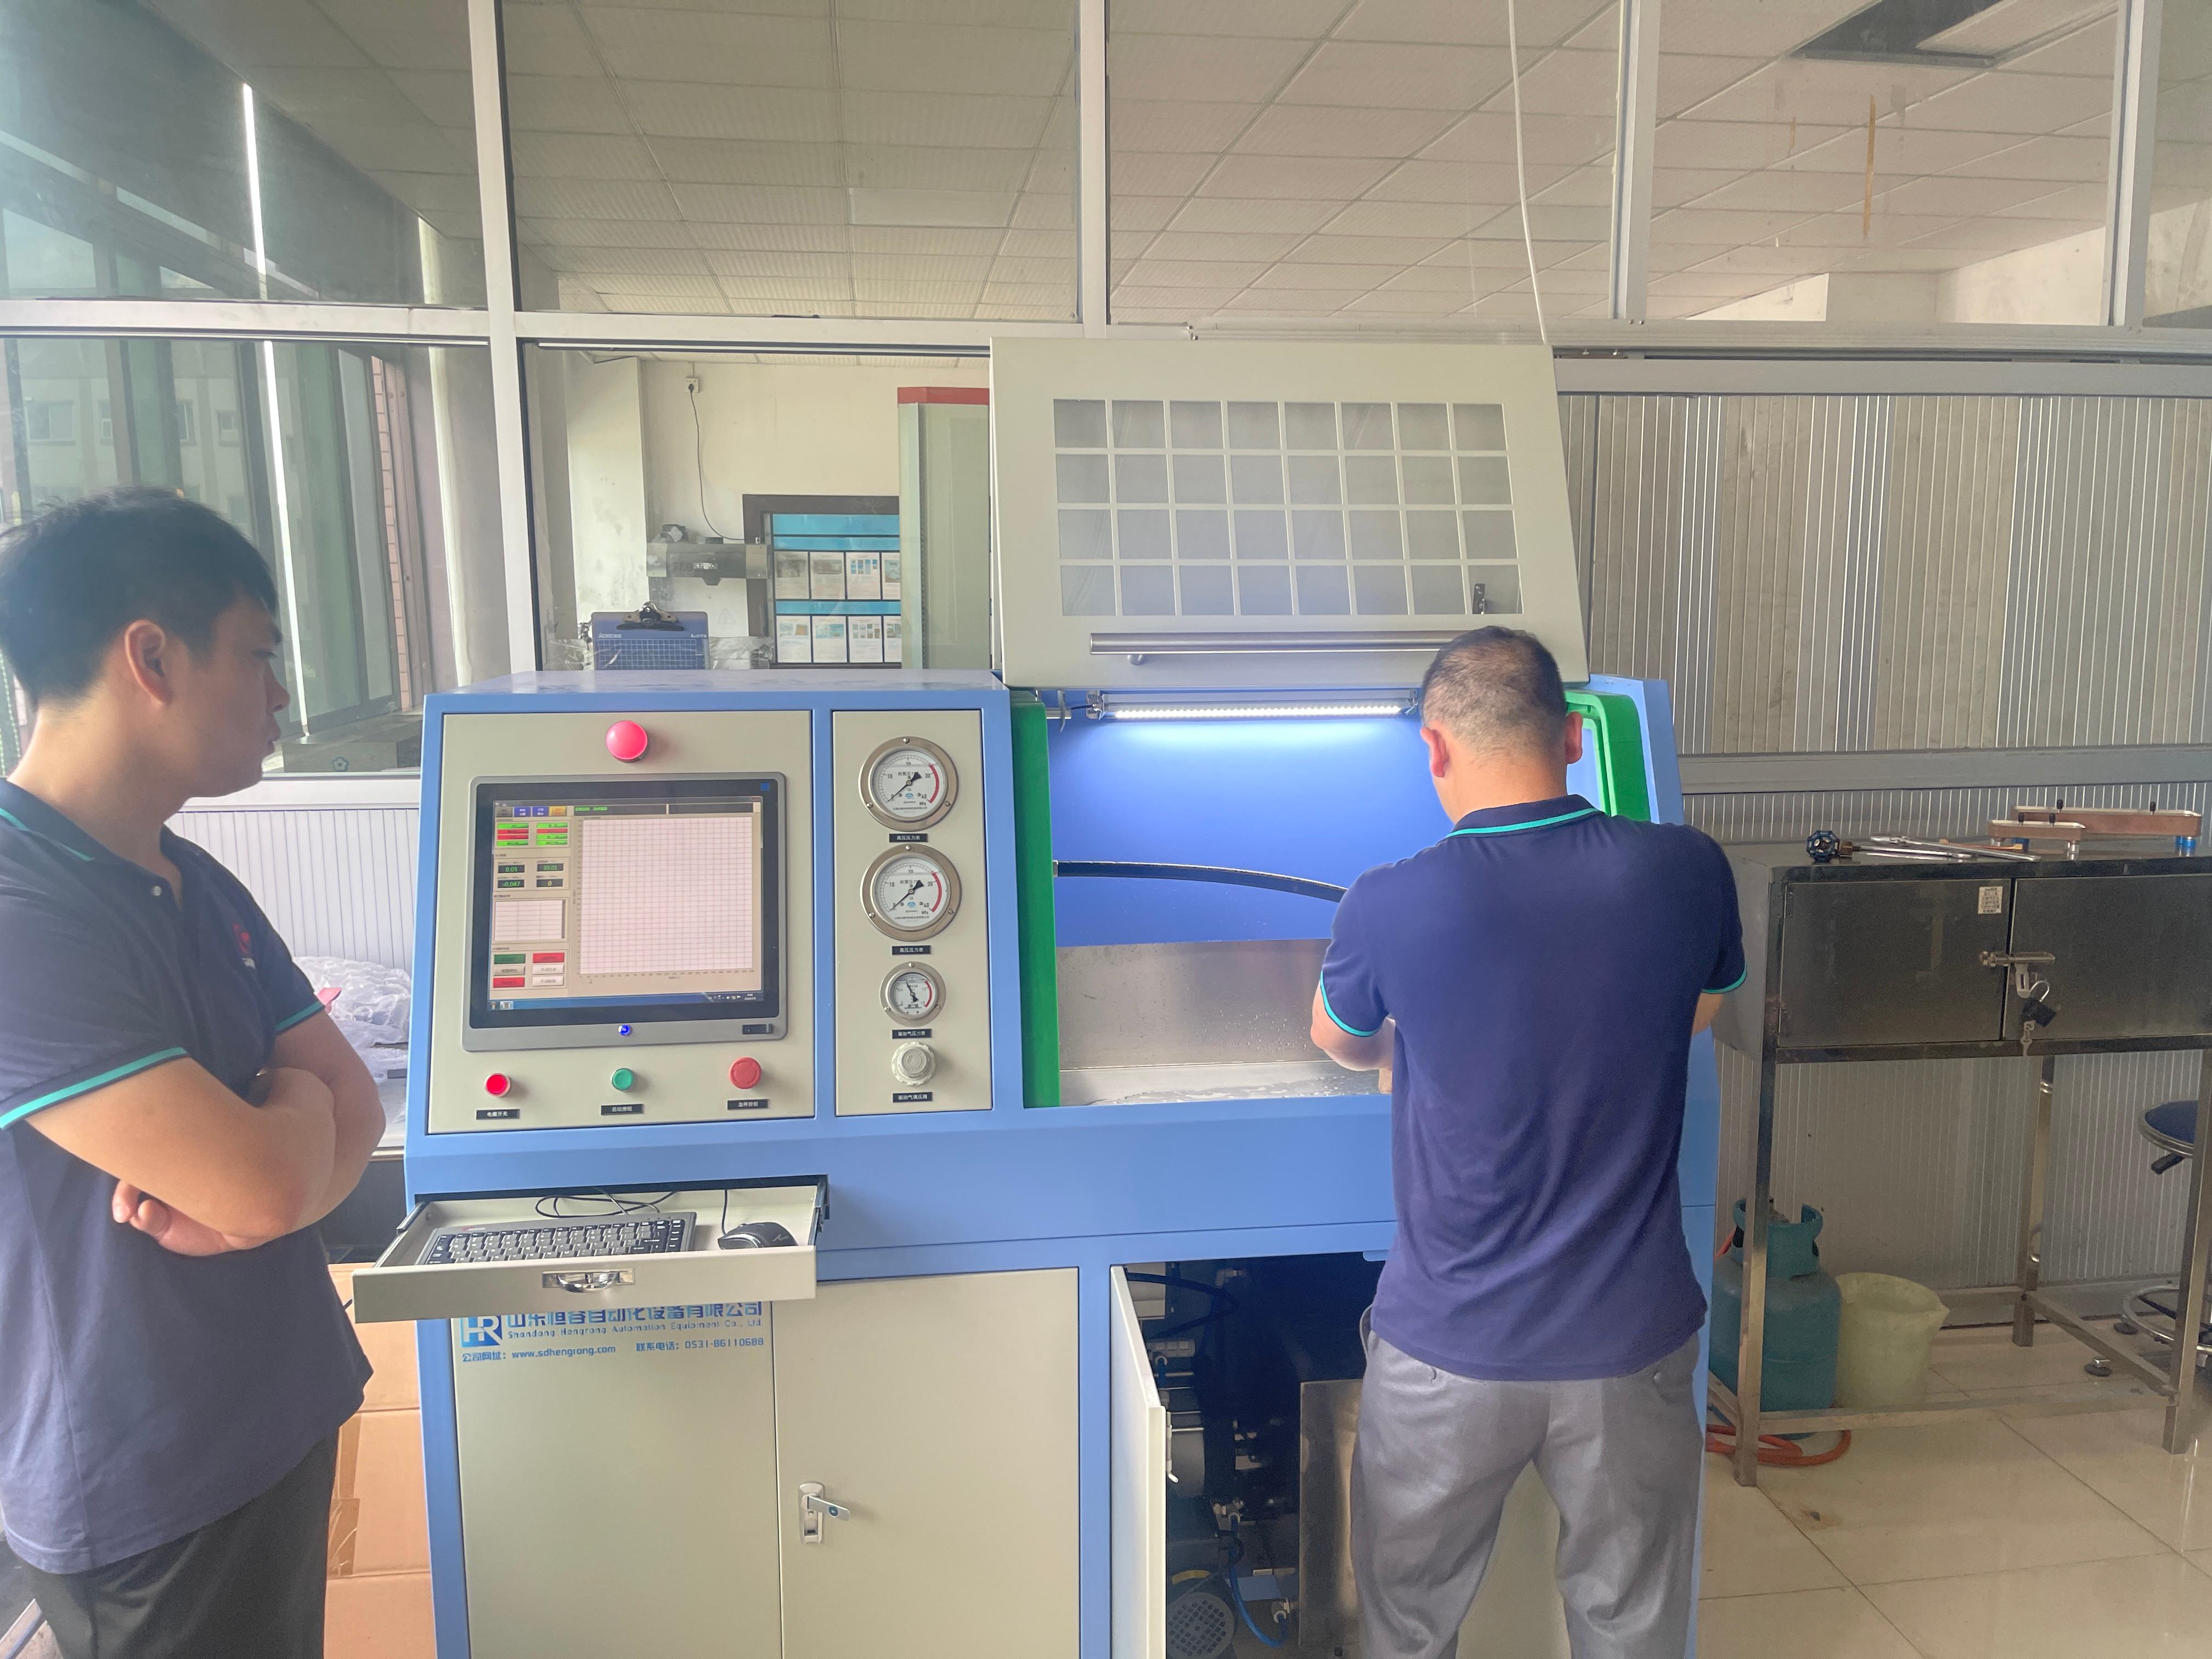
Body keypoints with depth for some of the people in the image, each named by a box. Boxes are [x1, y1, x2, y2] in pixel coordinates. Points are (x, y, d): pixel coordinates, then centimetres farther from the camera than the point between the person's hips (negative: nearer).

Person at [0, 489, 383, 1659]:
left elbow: (354, 1110, 5)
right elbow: (266, 1180, -30)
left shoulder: (199, 889, 4)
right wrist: (294, 1102, -7)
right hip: (151, 1501, -8)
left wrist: (253, 1198, -16)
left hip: (280, 1421, 8)